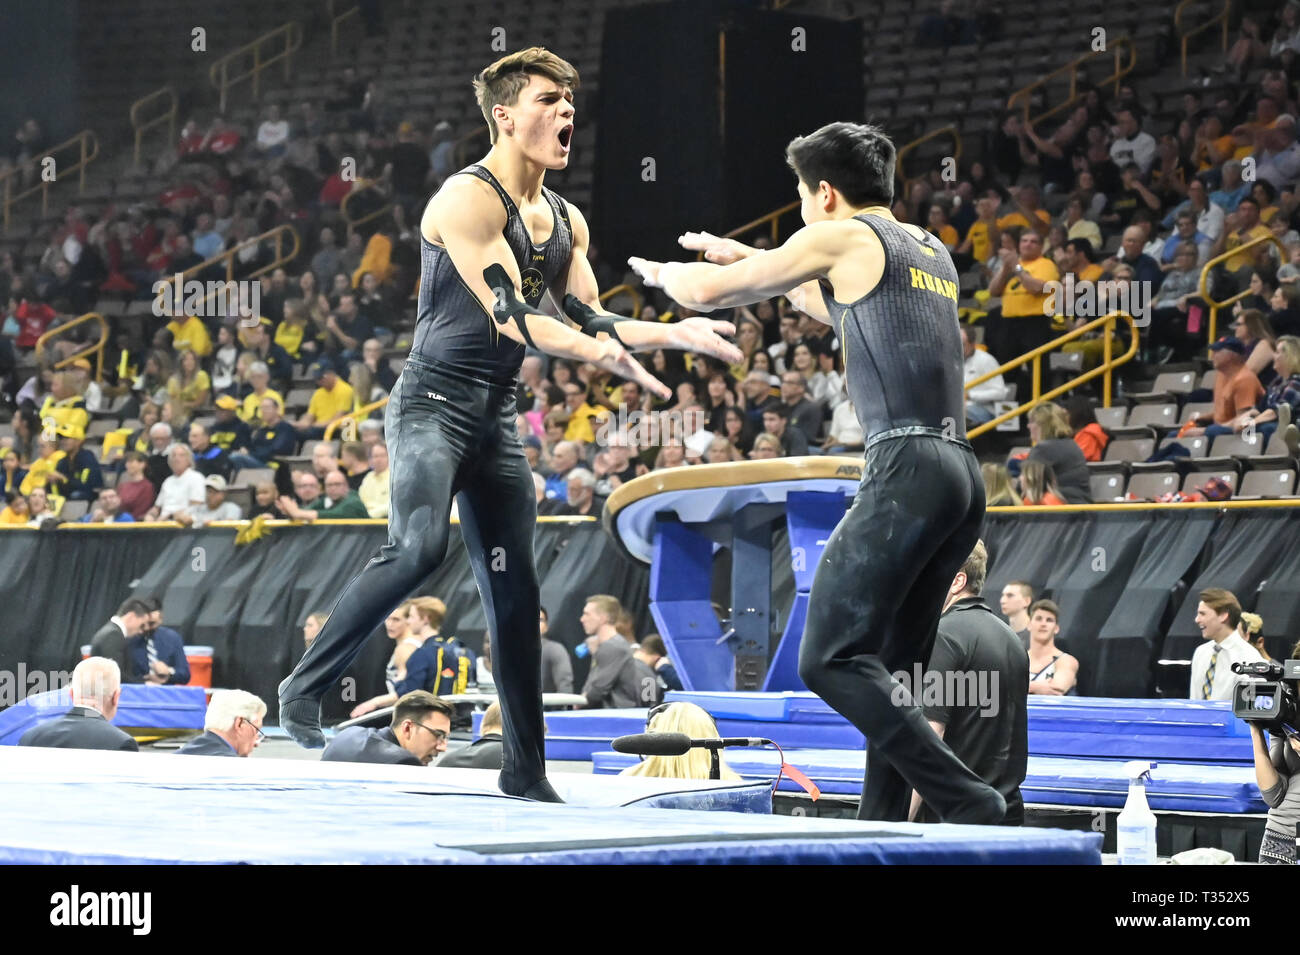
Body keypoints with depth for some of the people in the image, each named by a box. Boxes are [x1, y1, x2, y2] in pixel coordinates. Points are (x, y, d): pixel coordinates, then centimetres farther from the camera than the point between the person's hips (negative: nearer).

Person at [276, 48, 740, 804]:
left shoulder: (566, 222, 14)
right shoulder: (469, 200, -13)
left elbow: (589, 323, 15)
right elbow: (509, 315, -22)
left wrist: (673, 332, 2)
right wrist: (602, 352, -33)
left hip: (499, 418, 8)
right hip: (433, 405, -8)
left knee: (515, 594, 5)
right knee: (419, 548, -29)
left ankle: (526, 770, 12)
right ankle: (305, 688, -16)